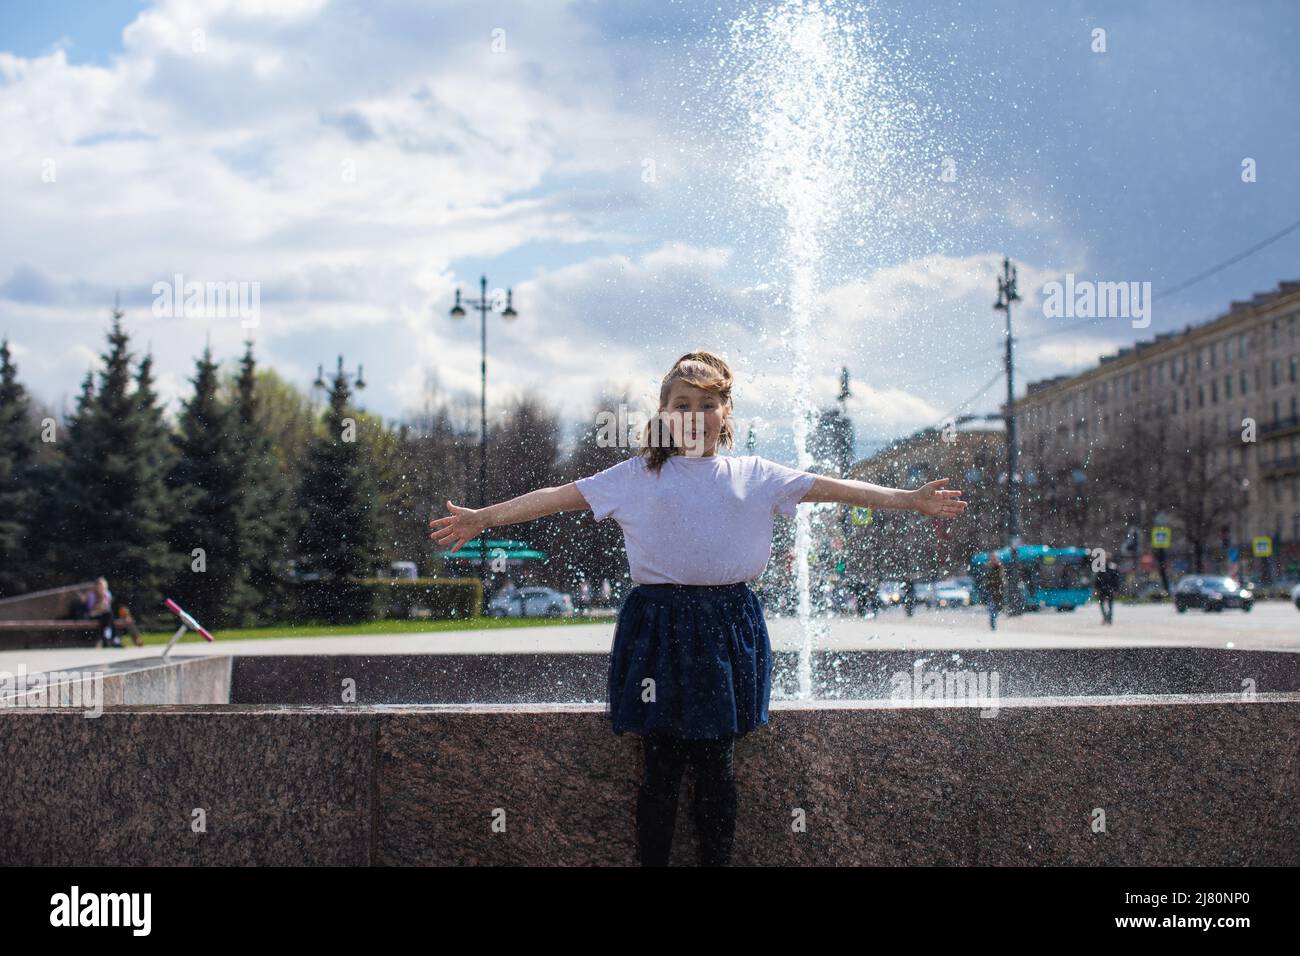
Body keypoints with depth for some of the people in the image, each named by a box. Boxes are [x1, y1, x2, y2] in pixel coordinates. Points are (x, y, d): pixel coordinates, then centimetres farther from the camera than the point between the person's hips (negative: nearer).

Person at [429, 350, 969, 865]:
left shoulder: (753, 475, 10)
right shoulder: (636, 475, 7)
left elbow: (832, 487, 7)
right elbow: (560, 496, 4)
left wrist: (910, 499, 1)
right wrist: (482, 518, -2)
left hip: (726, 627, 1)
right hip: (657, 626, -1)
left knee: (716, 766, 6)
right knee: (660, 767, 1)